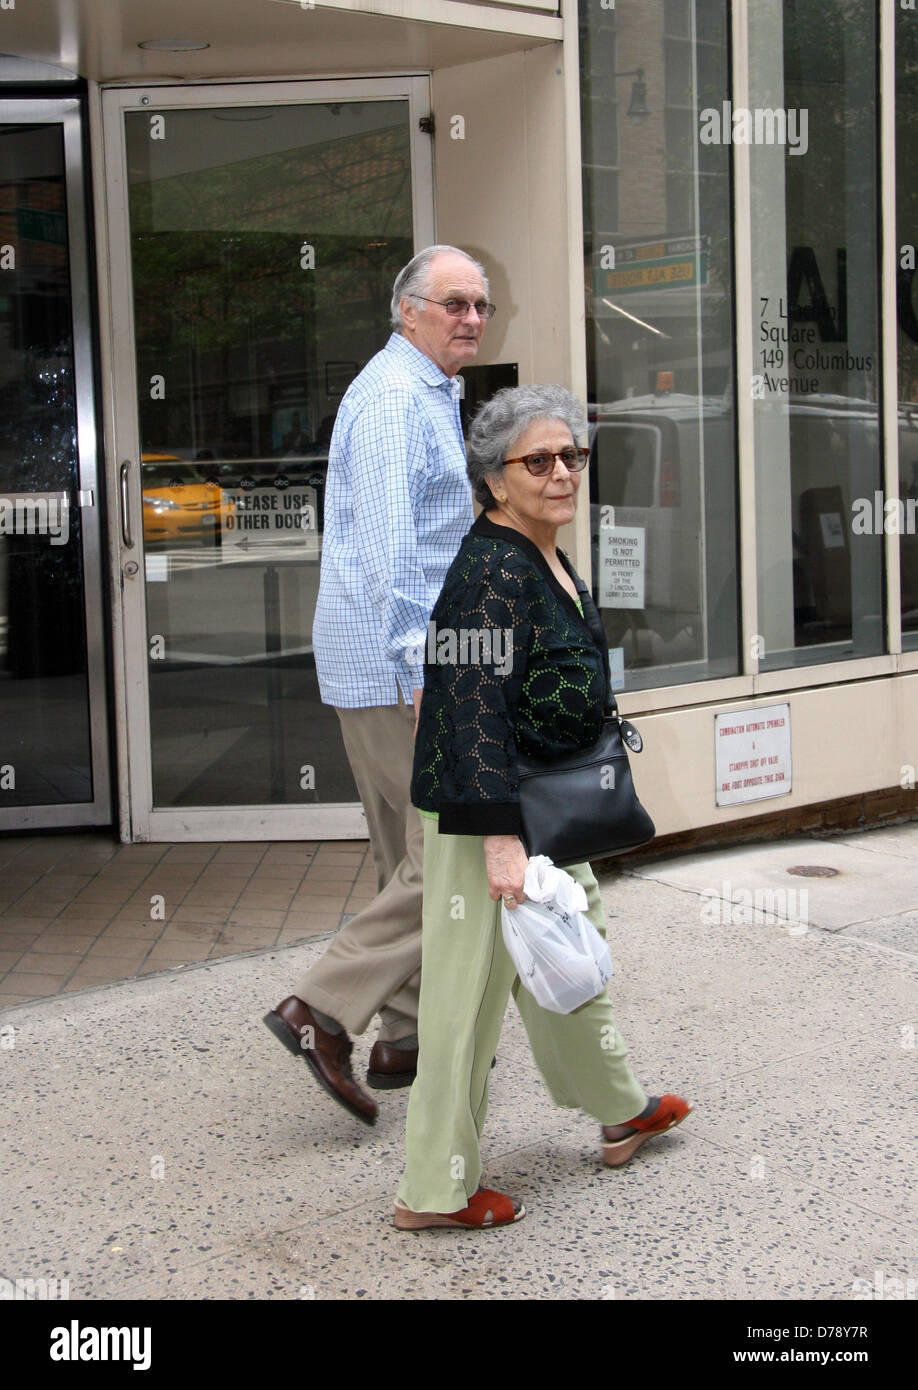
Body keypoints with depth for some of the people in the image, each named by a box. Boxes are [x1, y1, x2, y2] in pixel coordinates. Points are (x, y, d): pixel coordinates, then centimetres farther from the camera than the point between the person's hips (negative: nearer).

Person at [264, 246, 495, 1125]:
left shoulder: (424, 395, 22)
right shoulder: (397, 398, -13)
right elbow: (388, 548, -23)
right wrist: (423, 668, -27)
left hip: (377, 667, 11)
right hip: (394, 664, -11)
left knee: (412, 860, 14)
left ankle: (406, 1039, 22)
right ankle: (324, 1009, -10)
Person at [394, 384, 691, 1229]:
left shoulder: (549, 562, 10)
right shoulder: (491, 571, -21)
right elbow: (477, 709, -26)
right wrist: (500, 837, -30)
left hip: (545, 810, 10)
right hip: (485, 819, -10)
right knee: (473, 992, -2)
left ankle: (621, 1113, 44)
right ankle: (435, 1191, 10)